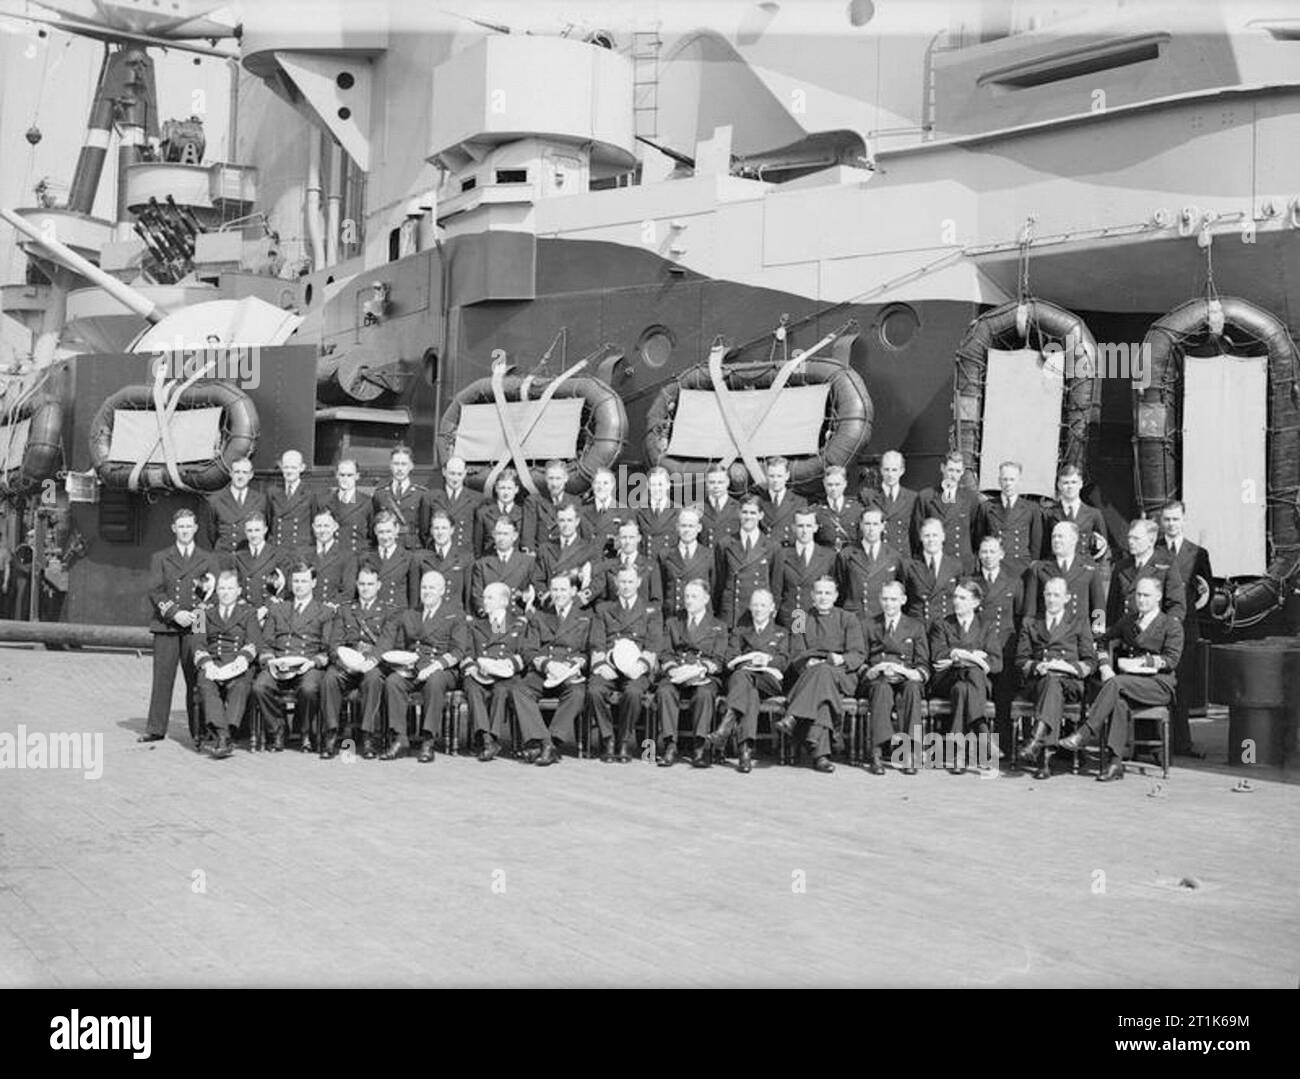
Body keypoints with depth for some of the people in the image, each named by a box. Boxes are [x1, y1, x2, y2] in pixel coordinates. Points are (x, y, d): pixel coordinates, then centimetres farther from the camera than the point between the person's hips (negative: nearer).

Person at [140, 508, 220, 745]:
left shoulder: (208, 560, 15)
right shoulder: (160, 558, 14)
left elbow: (216, 592, 6)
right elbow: (155, 591, 4)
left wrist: (197, 613, -12)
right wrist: (175, 613, -10)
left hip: (196, 627, 0)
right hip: (166, 626, 1)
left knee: (196, 679, -4)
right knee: (162, 678, -1)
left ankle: (199, 732, -2)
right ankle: (155, 729, 5)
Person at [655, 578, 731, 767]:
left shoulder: (718, 628, 18)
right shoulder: (672, 623, 24)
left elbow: (718, 660, 4)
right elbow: (665, 654, 12)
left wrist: (699, 669, -15)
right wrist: (672, 668, -11)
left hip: (704, 676, -1)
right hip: (675, 676, 1)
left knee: (704, 694, -37)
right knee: (665, 691, -33)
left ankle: (701, 747, -37)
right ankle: (669, 746, -35)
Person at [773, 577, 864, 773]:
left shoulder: (848, 619, 14)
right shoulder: (801, 622, 18)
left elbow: (859, 654, 3)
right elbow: (796, 656, 8)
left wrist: (842, 659, -20)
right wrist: (808, 663, -15)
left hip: (842, 677, -1)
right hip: (809, 674, 1)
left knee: (823, 671, -38)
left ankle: (793, 718, -50)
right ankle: (820, 753, -51)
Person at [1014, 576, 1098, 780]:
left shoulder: (1080, 624, 22)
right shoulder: (1030, 624, 26)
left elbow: (1090, 663, 13)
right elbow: (1020, 660, 15)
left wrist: (1069, 667, -8)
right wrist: (1036, 667, -7)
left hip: (1070, 681, -1)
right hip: (1036, 682, 1)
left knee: (1053, 680, -38)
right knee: (1052, 685, -37)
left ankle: (1037, 739, -57)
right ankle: (1046, 753, -52)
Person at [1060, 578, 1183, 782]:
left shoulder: (1171, 624, 7)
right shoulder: (1128, 620, 23)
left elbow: (1171, 660, -4)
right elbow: (1107, 641, 20)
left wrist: (1139, 662, -12)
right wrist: (1105, 666, 1)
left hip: (1159, 684, -4)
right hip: (1129, 684, 4)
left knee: (1117, 683, -32)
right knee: (1119, 700, -33)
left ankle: (1086, 732, -34)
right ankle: (1116, 762, -38)